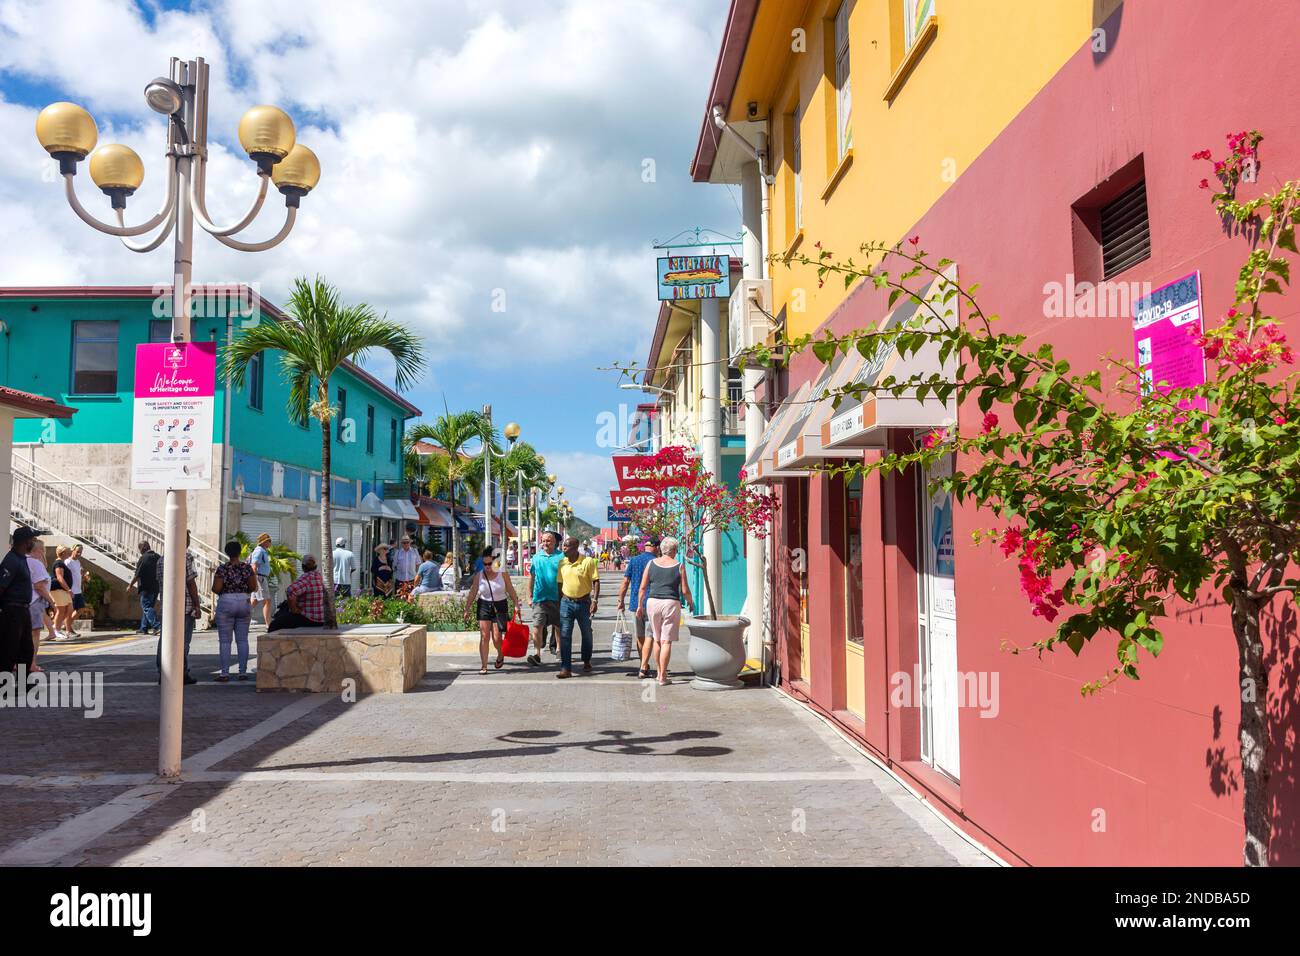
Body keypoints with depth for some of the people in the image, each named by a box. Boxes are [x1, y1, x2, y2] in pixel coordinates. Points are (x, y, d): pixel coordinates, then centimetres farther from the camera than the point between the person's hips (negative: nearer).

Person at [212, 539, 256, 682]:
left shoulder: (222, 569, -7)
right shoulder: (247, 567, -1)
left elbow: (216, 589, -12)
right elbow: (253, 587, -3)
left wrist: (226, 589, 9)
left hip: (226, 604, -3)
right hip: (245, 604, 3)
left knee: (225, 641, 2)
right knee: (242, 639, 7)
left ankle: (225, 673, 0)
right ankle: (243, 672, 7)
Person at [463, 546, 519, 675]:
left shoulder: (503, 574, -4)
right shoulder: (479, 576, -1)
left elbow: (511, 591, -1)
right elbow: (472, 594, 4)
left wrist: (516, 604, -9)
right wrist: (467, 609, 3)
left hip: (500, 606, -1)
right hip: (484, 606, 1)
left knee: (497, 637, -3)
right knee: (484, 637, -5)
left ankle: (500, 655, 31)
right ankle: (484, 666, -2)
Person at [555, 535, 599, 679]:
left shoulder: (588, 561, -9)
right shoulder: (562, 563, 3)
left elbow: (596, 581, -8)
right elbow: (560, 584, 11)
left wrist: (595, 600, -16)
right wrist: (559, 602, 10)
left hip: (584, 602, -2)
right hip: (566, 603, 2)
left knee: (587, 634, 13)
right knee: (565, 636, -5)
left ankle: (586, 662, 35)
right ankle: (565, 668, -4)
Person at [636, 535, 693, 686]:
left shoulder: (651, 563, 3)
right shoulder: (679, 566, -3)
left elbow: (643, 587, 4)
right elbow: (685, 590, -2)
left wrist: (640, 605, 13)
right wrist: (690, 601, 17)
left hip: (652, 603, 3)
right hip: (671, 604, -3)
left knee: (657, 639, 18)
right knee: (666, 641, 0)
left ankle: (658, 672, 24)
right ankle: (662, 677, 0)